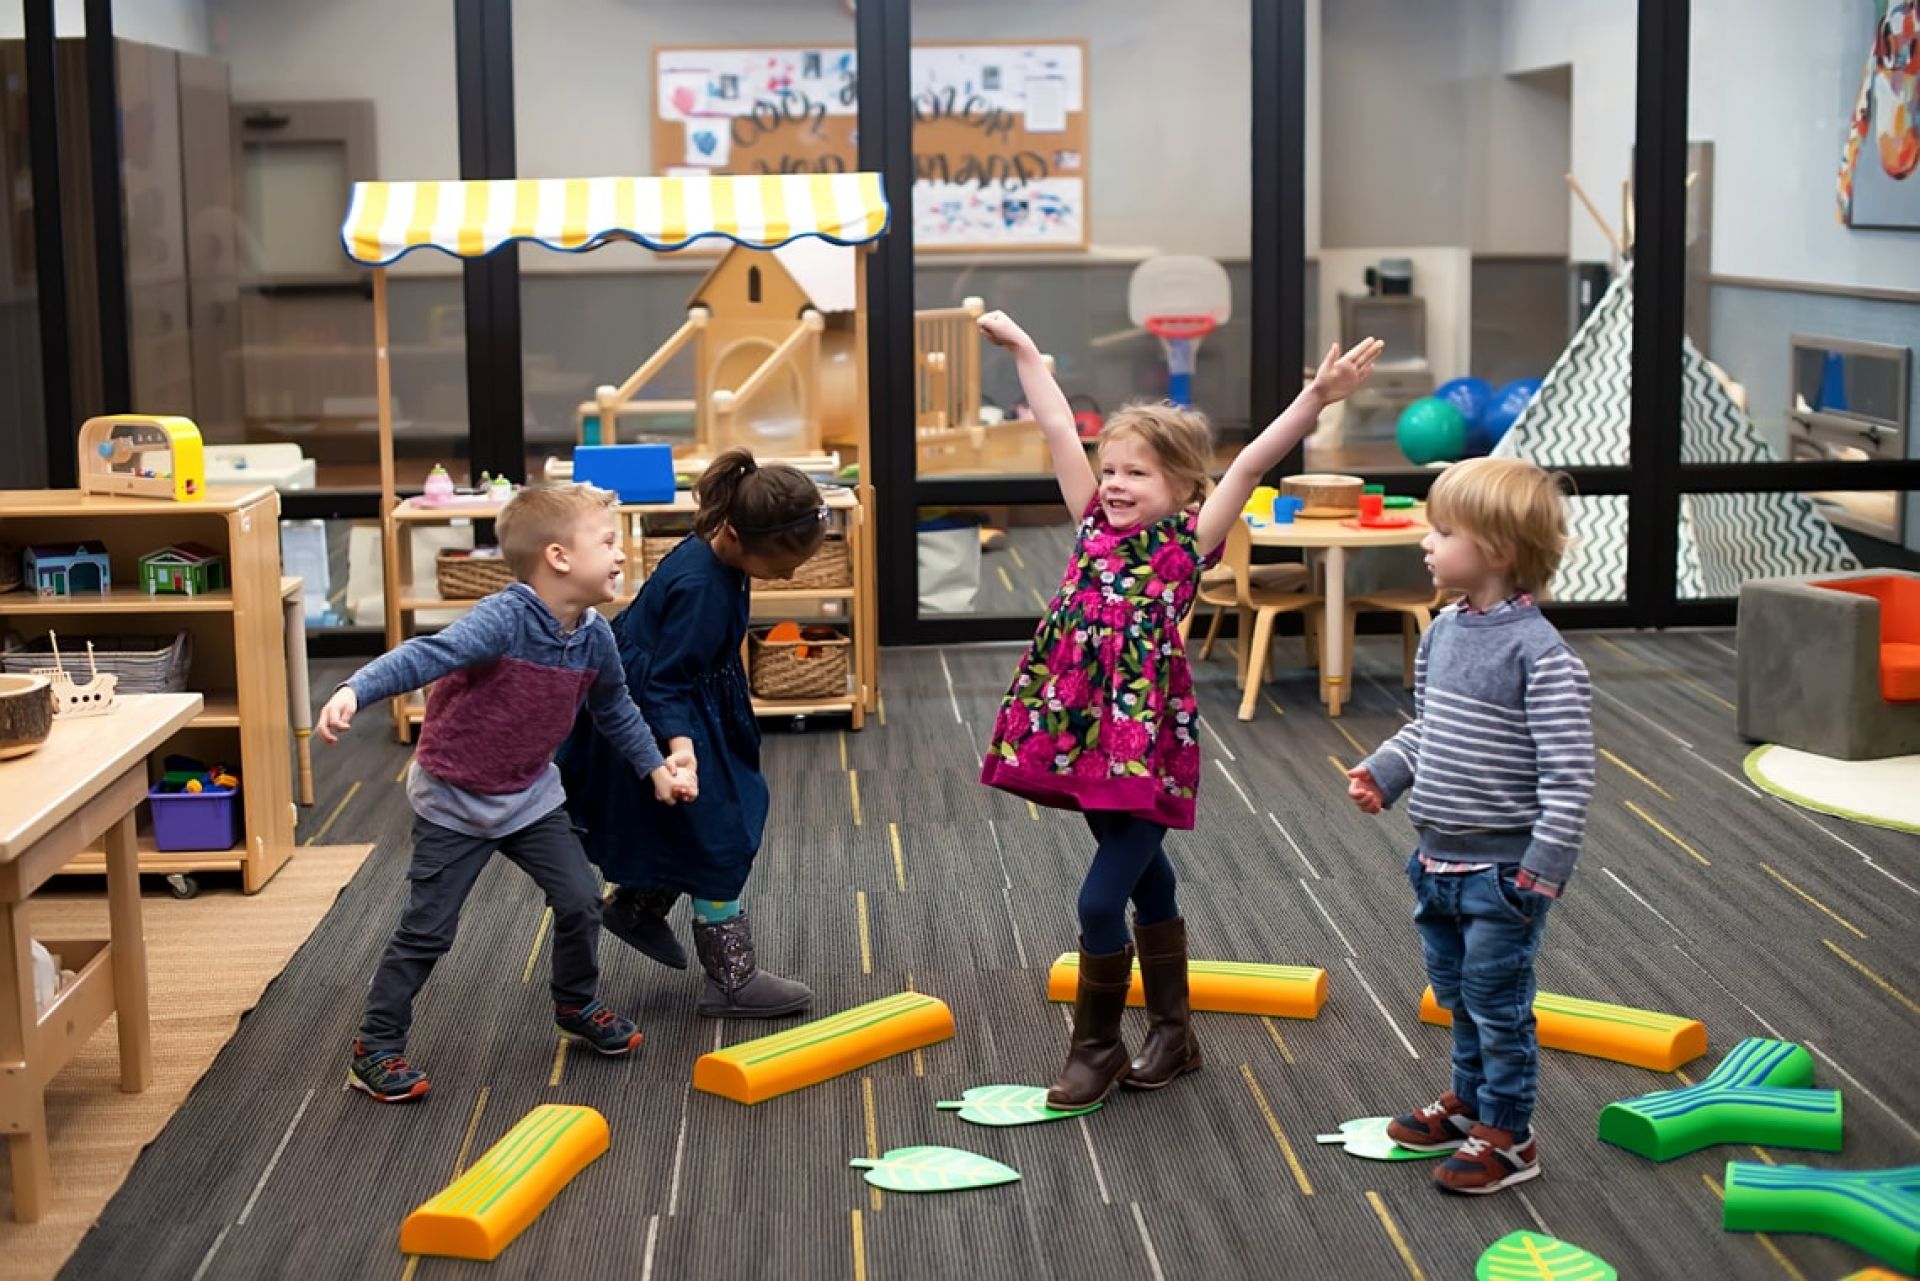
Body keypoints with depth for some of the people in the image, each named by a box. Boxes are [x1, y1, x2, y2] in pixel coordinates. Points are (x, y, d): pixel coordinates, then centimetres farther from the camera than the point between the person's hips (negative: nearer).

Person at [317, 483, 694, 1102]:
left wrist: (655, 766, 12)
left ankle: (577, 1005, 32)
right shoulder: (503, 620, -29)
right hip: (454, 801, -6)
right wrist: (354, 691, -56)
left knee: (580, 902, 4)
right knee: (426, 931, 0)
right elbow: (426, 656, -41)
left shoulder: (595, 637, -7)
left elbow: (614, 708, 13)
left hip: (530, 794, 6)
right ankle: (376, 1047, 15)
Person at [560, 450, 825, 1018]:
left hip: (692, 703, 10)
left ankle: (635, 907, 40)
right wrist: (680, 746, -44)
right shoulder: (700, 588, -35)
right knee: (717, 840, -1)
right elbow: (665, 686, -30)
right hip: (652, 719, -10)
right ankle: (732, 981, 11)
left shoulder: (719, 552, -8)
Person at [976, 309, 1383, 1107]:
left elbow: (1250, 465, -14)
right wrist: (1022, 350, 19)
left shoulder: (1188, 542, -5)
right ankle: (1172, 1032, 30)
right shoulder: (1095, 527, 8)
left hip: (1149, 748, -6)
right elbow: (1059, 430, 11)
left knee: (1101, 901, -7)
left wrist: (1317, 398, -22)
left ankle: (1096, 1049, 10)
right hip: (1083, 737, 6)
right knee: (1147, 885, 17)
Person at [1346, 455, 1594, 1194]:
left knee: (1497, 1000, 3)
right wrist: (1382, 774, 4)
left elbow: (1568, 771, -21)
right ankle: (1470, 1099, 38)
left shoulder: (1540, 655, -21)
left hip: (1502, 867, -8)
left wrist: (1546, 866, -23)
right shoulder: (1444, 632, 3)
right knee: (1456, 994, 21)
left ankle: (1507, 1135, 16)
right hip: (1438, 857, 8)